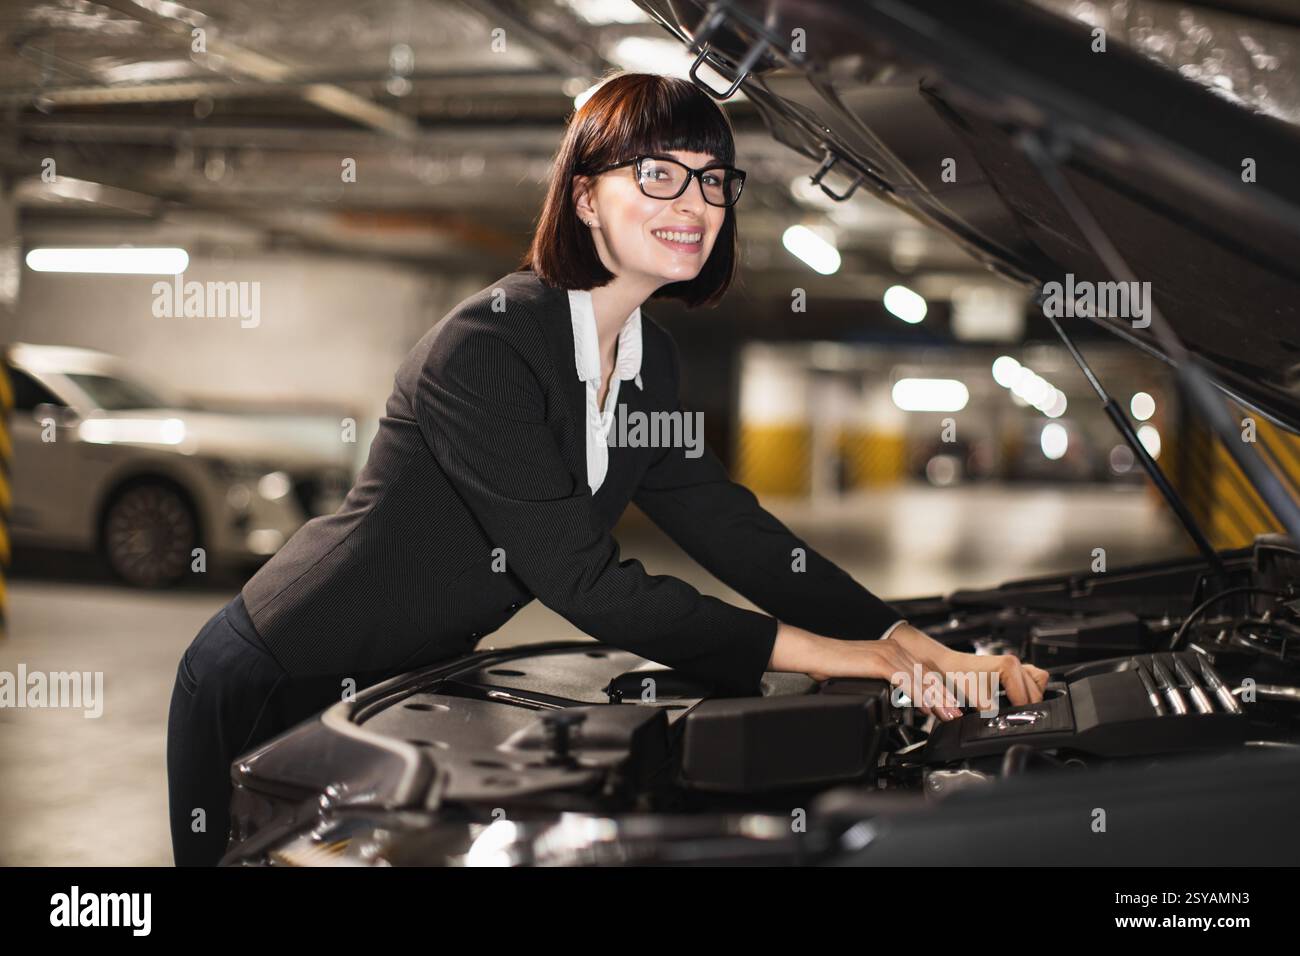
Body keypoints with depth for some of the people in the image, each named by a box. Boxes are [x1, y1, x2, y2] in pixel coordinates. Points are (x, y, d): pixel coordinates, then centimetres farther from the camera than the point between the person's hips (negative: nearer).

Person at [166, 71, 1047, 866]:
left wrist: (924, 651, -10)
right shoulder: (486, 346, -27)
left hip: (407, 689, 8)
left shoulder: (651, 360, 0)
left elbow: (733, 529, -1)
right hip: (268, 691, -7)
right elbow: (584, 582, -30)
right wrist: (810, 652, -29)